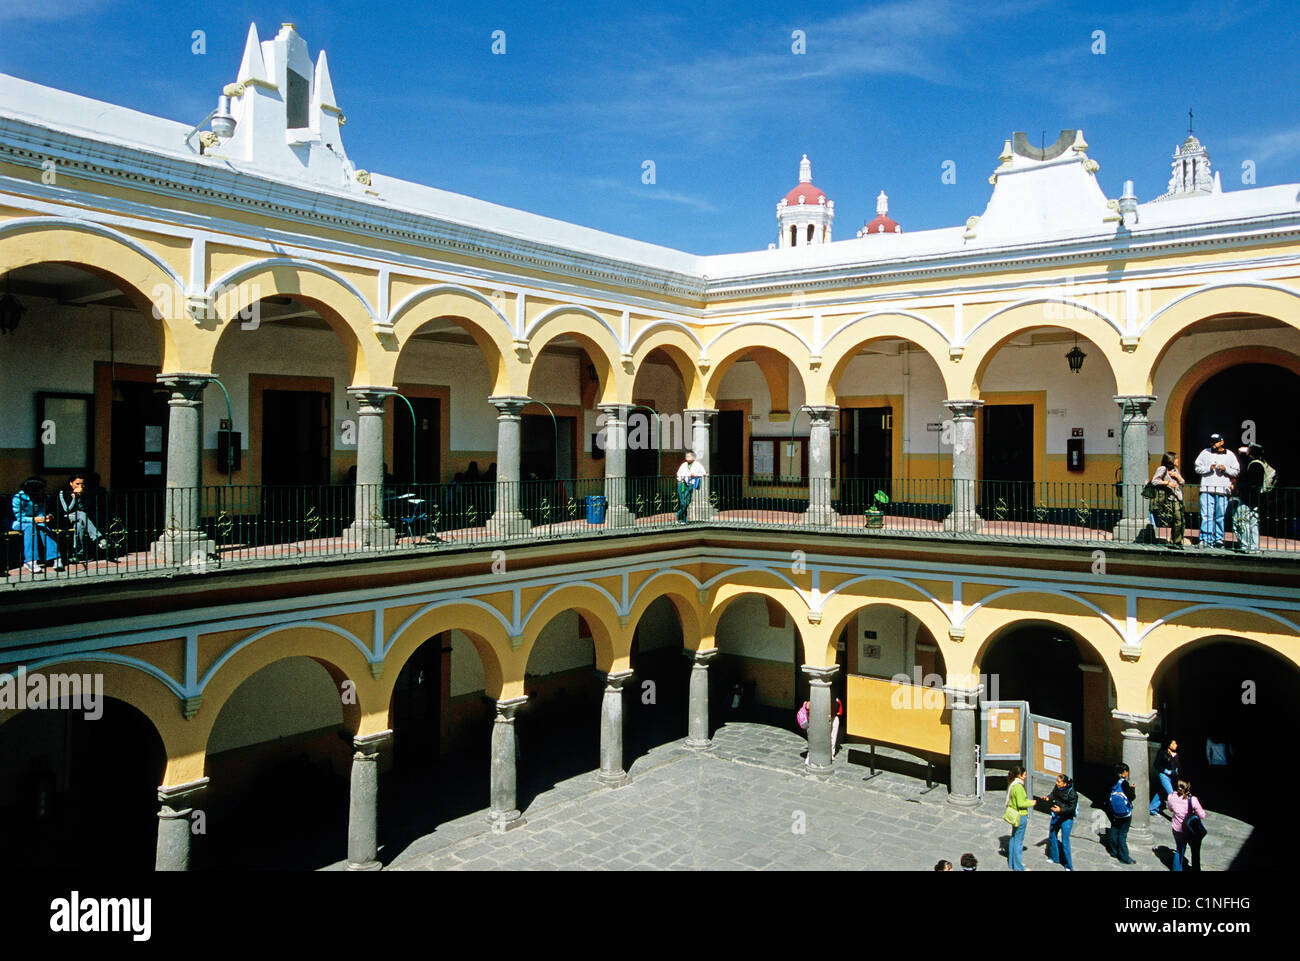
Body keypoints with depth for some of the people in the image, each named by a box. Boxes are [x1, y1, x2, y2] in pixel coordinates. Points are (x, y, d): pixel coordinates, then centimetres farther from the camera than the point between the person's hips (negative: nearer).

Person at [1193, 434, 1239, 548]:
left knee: (1221, 516, 3)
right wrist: (1209, 468, -8)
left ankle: (1219, 539, 11)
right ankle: (1205, 539, -7)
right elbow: (1198, 468, 9)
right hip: (1207, 489, -1)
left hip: (1223, 490, 1)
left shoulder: (1229, 455, 11)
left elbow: (1237, 471, 11)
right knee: (1206, 515, -7)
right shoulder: (1205, 453, 9)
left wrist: (1225, 469, -7)